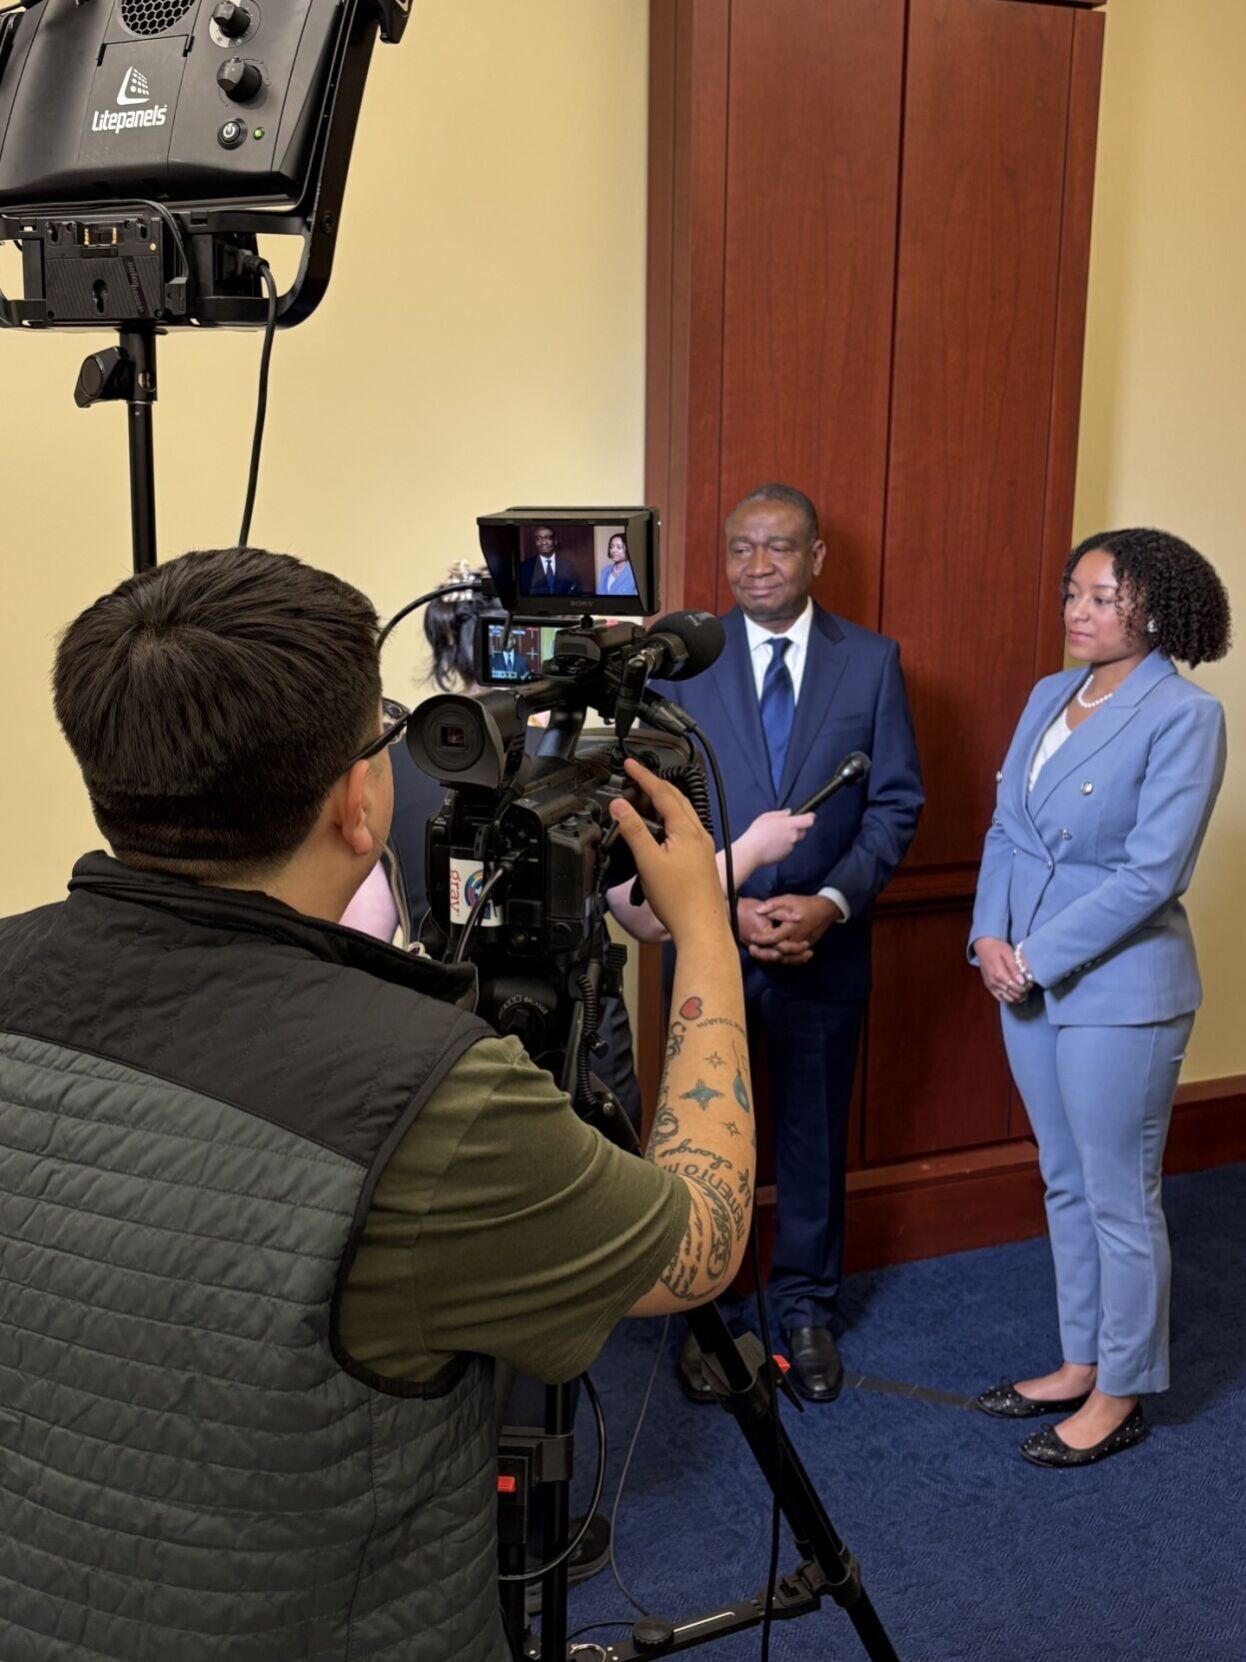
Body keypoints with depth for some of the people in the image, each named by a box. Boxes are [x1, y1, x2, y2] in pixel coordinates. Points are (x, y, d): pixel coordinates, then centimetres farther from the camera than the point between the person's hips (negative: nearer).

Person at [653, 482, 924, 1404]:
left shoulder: (872, 661, -1)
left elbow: (897, 801, -2)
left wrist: (831, 902, -15)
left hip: (825, 945, 1)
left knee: (816, 1134, 14)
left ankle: (808, 1307, 32)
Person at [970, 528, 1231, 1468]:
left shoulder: (1183, 716, -14)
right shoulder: (1050, 695, 8)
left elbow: (1151, 873, -19)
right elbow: (1006, 830, 9)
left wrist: (1036, 958, -17)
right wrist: (991, 936, -6)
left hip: (1119, 987, -7)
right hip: (1027, 978, 7)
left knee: (1119, 1197, 6)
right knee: (1065, 1183, 18)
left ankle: (1122, 1393, 23)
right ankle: (1081, 1363, 34)